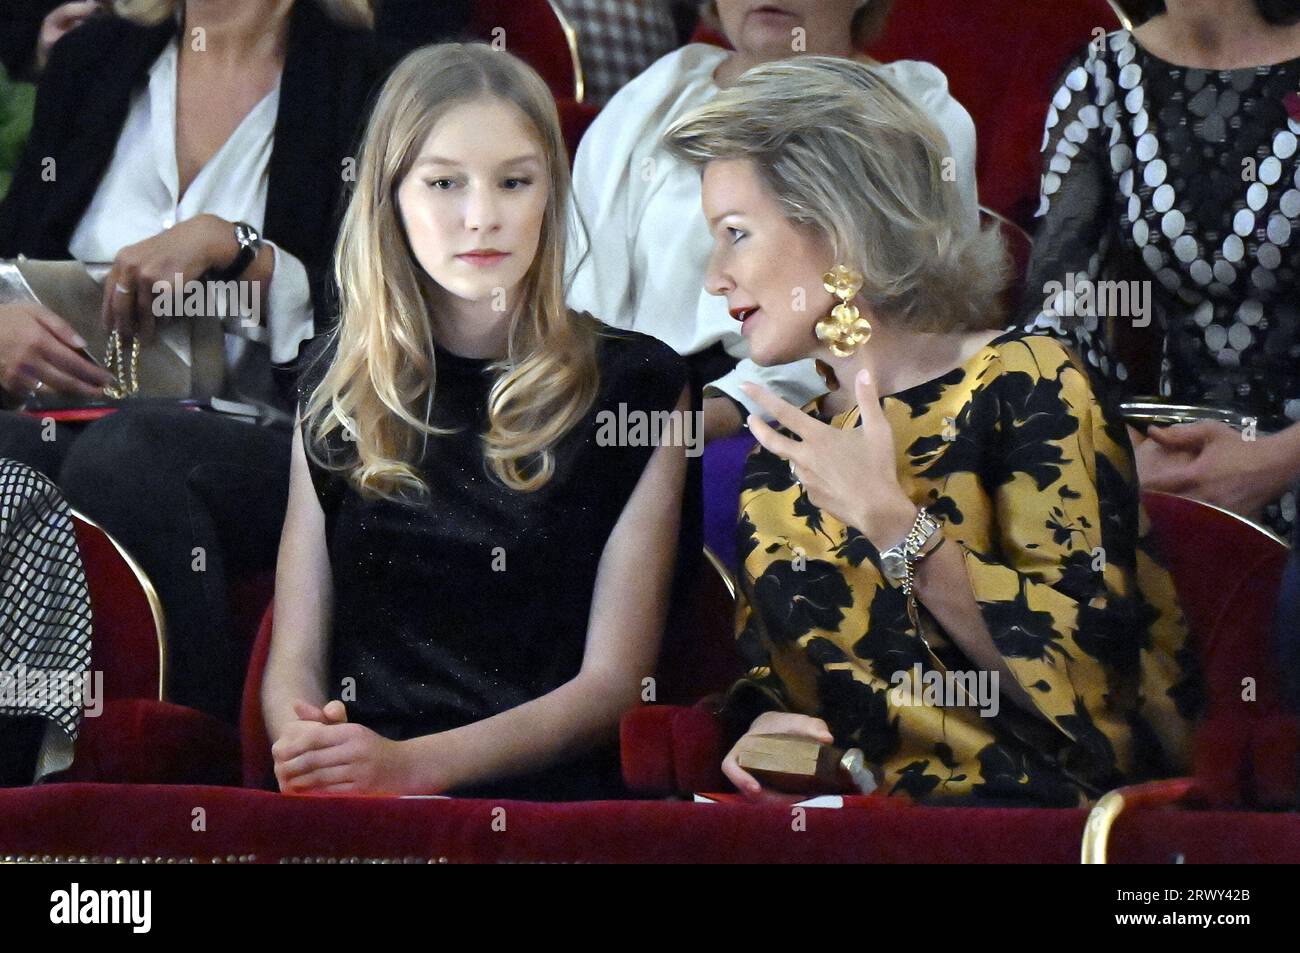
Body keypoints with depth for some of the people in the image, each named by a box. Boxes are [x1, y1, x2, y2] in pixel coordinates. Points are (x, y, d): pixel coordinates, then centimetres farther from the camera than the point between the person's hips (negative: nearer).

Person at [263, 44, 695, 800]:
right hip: (351, 806, 2)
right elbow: (296, 657, 13)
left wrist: (413, 763, -16)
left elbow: (615, 681, -1)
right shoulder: (340, 382, 15)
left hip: (543, 794, -2)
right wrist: (302, 742, -12)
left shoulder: (638, 384, 5)